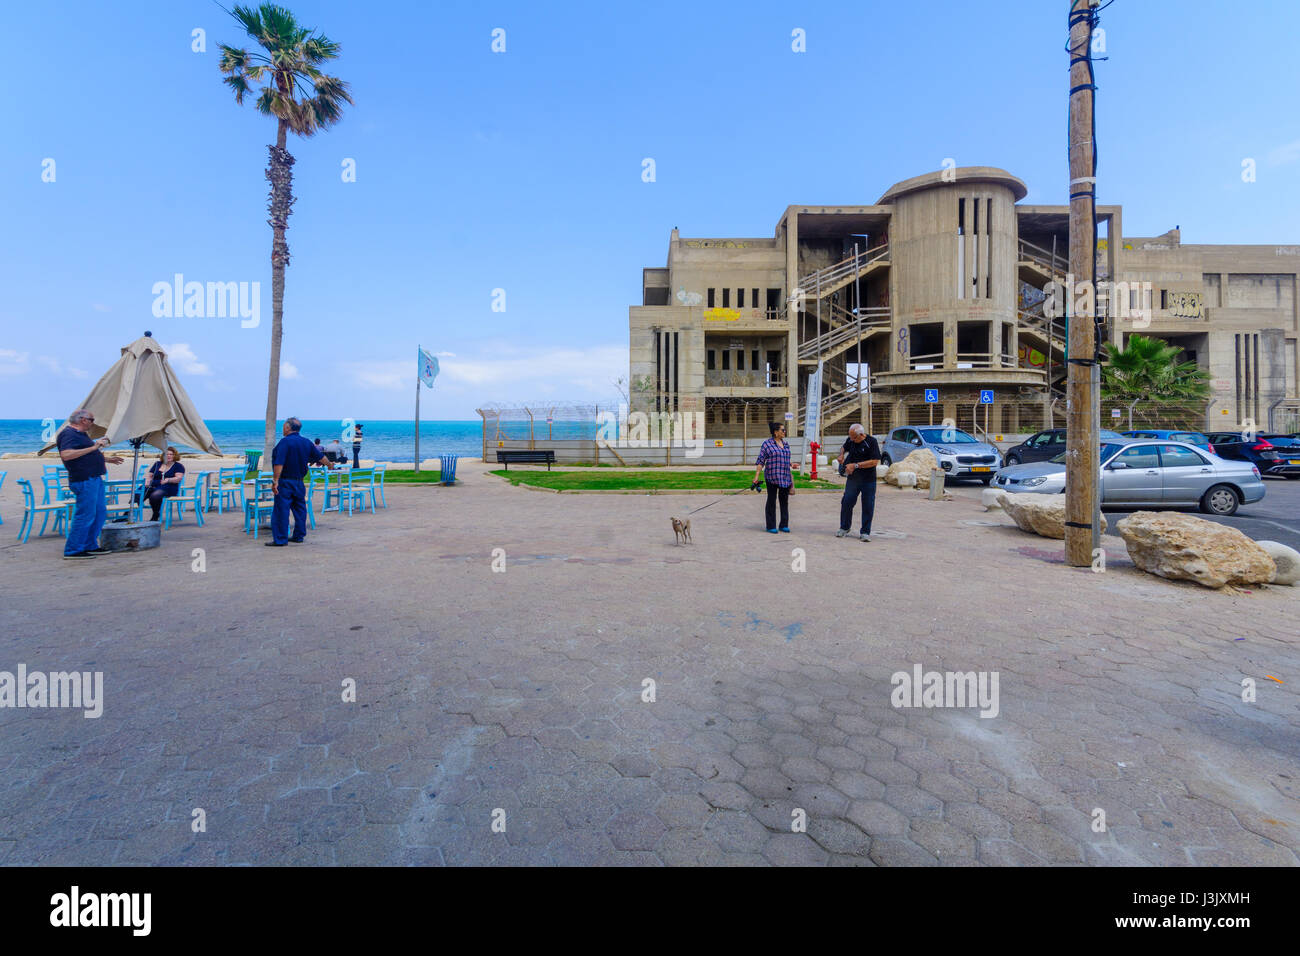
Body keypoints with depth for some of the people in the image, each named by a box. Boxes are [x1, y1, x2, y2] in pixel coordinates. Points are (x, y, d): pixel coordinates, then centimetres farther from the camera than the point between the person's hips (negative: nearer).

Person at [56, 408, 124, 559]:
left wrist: (107, 459, 33)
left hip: (94, 479, 11)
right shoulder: (69, 434, -13)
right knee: (85, 515, -8)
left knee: (100, 513, 14)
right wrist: (92, 447, -27)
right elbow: (66, 455, -28)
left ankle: (90, 546, 22)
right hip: (83, 480, -11)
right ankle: (72, 550, 0)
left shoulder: (80, 434, 20)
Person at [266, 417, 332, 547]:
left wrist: (275, 481, -21)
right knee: (299, 509, 14)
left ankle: (280, 539, 0)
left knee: (281, 510, -2)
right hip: (299, 481, 7)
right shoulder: (306, 442, 6)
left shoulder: (285, 442, -14)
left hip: (285, 482, -7)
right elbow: (321, 456, 17)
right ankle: (299, 536, 21)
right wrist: (329, 465, 36)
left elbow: (279, 464, -21)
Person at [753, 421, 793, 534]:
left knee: (784, 500, 9)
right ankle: (771, 526, 8)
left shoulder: (785, 444, 13)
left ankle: (784, 525, 19)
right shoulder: (767, 444, -5)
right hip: (772, 477, -6)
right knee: (772, 501, 1)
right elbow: (761, 461, -7)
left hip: (785, 477, 6)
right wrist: (756, 476, -13)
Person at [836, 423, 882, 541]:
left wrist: (856, 465, -18)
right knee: (846, 501, 1)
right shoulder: (851, 440, 4)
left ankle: (865, 532, 11)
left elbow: (875, 461, -17)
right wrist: (841, 455, 4)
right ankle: (844, 528, 18)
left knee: (868, 506, 1)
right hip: (853, 478, 4)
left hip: (868, 479, -4)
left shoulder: (871, 442, -12)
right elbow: (844, 447, 27)